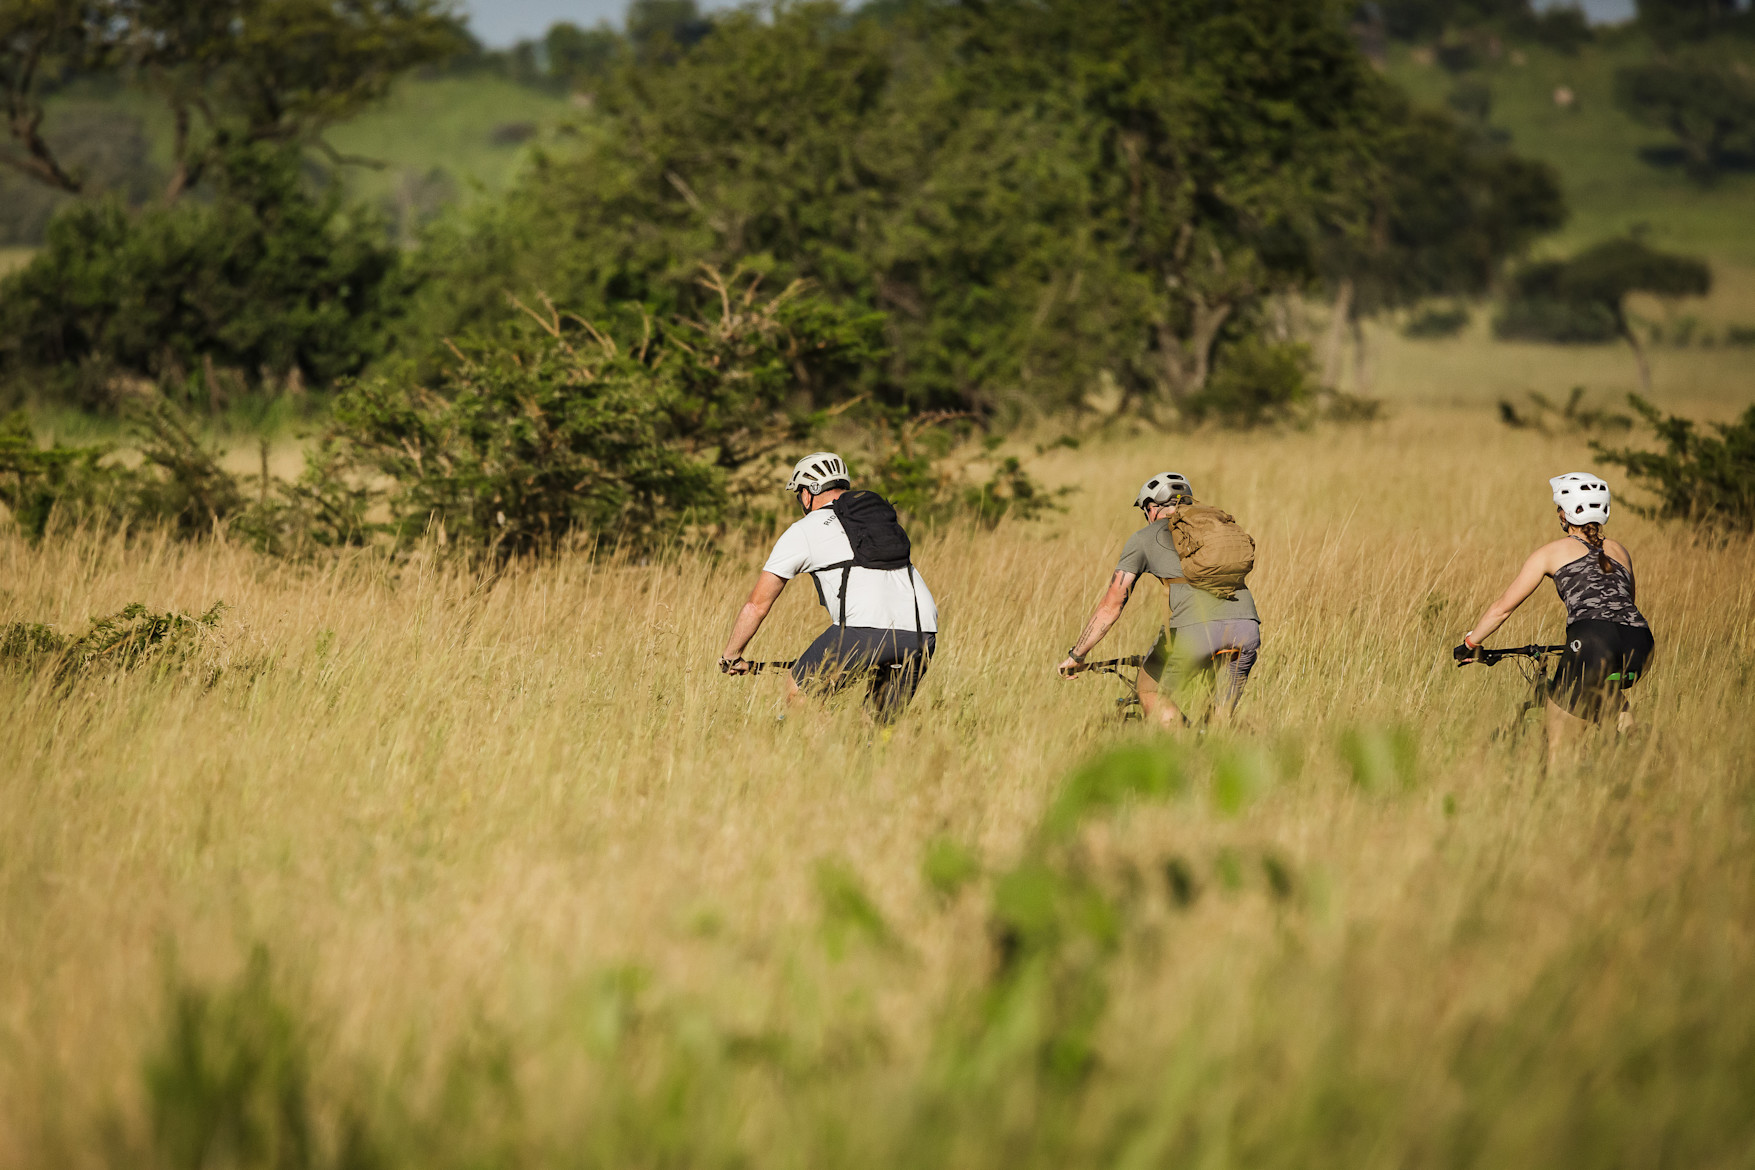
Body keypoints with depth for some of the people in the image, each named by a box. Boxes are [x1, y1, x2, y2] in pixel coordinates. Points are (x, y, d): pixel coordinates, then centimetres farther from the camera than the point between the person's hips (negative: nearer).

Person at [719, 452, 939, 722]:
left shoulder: (804, 531, 14)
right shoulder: (885, 517, 32)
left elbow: (756, 605, 17)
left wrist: (731, 656, 31)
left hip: (867, 628, -6)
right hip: (922, 636, 6)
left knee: (798, 692, 12)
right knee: (883, 721, 21)